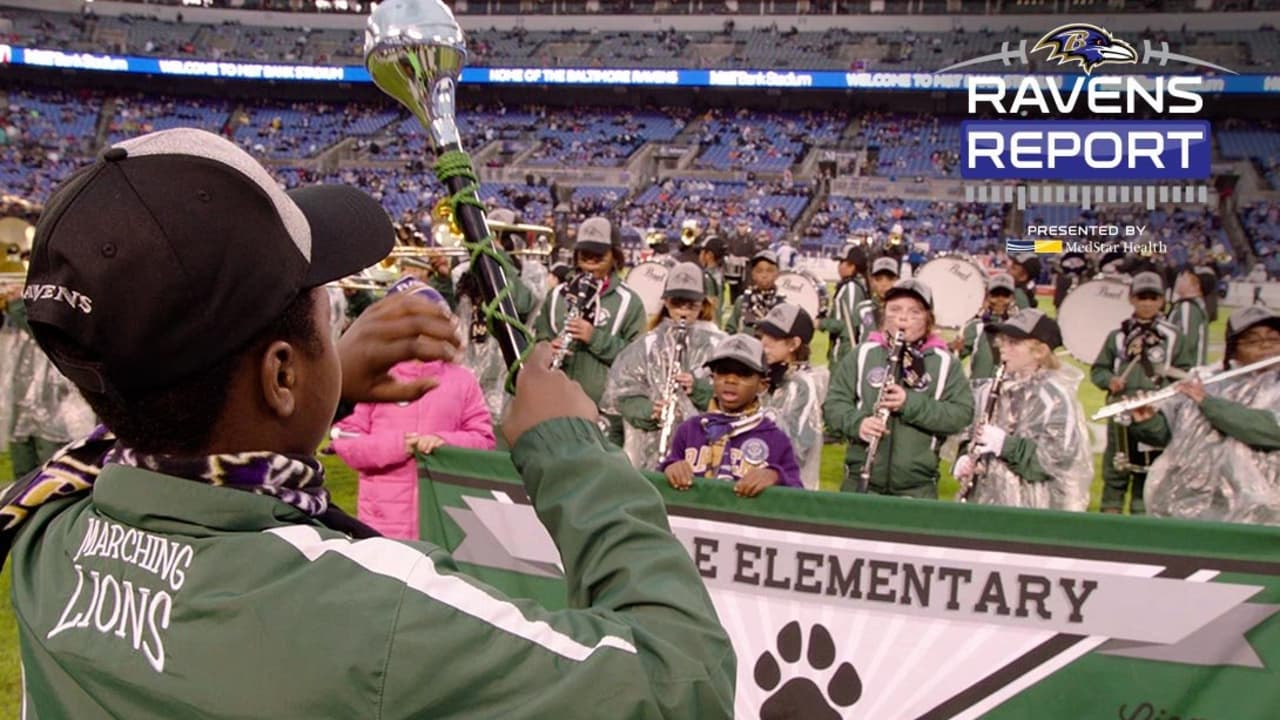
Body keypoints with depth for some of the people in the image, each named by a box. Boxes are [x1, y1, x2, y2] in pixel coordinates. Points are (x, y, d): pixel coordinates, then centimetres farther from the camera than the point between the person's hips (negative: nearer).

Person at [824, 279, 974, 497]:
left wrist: (911, 404, -18)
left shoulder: (944, 362, 3)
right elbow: (833, 403, 5)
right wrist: (856, 422, -16)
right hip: (860, 481, 1)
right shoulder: (864, 354, 6)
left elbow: (963, 414, -5)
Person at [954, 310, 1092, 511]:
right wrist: (965, 459, -2)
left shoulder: (1056, 396, -11)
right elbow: (970, 438, 19)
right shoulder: (988, 390, 10)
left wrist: (1006, 444, -23)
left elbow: (1064, 458, -18)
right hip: (985, 502, 7)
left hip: (1034, 510, -6)